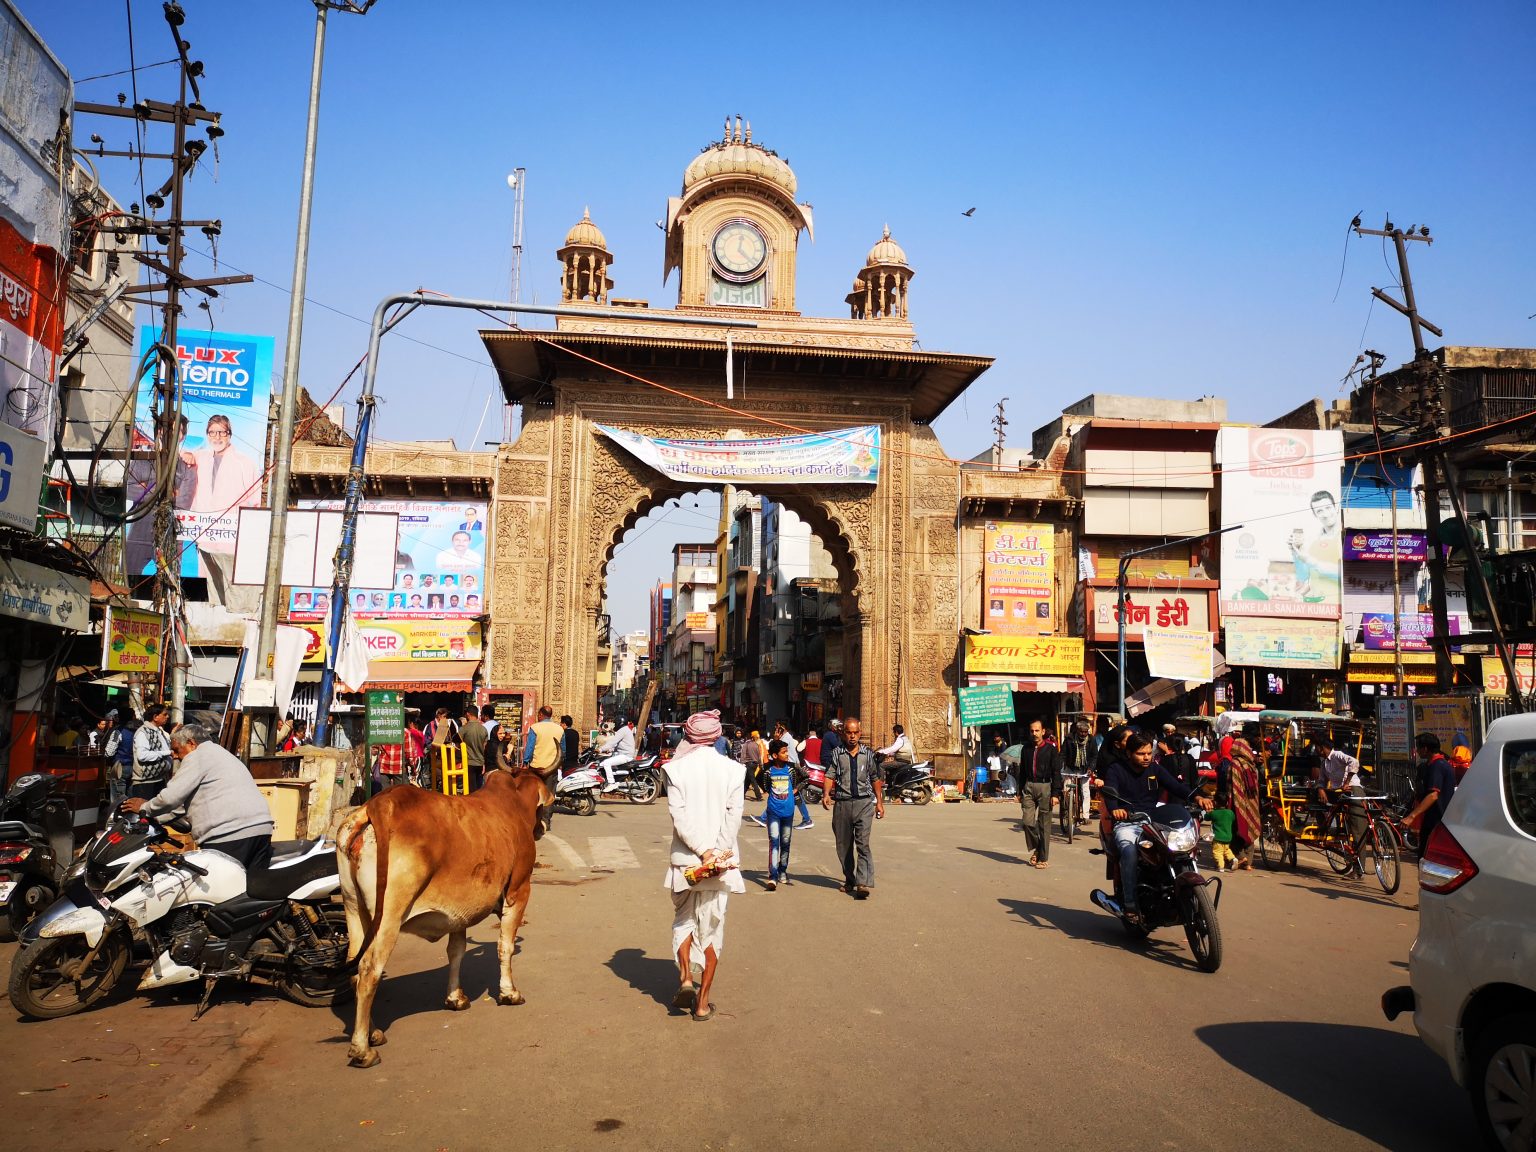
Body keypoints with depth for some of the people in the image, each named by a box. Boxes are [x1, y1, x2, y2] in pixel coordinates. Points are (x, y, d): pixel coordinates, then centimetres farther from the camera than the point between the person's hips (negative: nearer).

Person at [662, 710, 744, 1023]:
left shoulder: (676, 768, -4)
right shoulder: (731, 769, -3)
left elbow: (679, 815, -13)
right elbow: (734, 817, -9)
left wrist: (703, 851, -14)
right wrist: (718, 854, -10)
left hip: (685, 860, 0)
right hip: (722, 861, 0)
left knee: (684, 919, 20)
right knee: (712, 926, 10)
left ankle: (685, 978, 1)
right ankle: (703, 1002, 14)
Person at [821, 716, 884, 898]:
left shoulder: (868, 754, 8)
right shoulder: (837, 754, 6)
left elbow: (876, 779, 15)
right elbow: (830, 776, -1)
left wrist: (879, 802, 13)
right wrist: (826, 794, -18)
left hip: (864, 803, -1)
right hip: (842, 803, 1)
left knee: (863, 843, -13)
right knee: (843, 845, 9)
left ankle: (864, 883, -17)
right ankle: (849, 880, 25)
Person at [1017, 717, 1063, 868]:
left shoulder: (1051, 749, -2)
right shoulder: (1026, 748, 9)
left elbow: (1056, 773, -3)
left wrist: (1055, 793, -9)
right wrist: (1020, 792, 14)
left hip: (1045, 787, -3)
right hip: (1029, 787, 3)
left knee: (1044, 824, 0)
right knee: (1026, 821, -5)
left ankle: (1043, 858, 8)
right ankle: (1035, 849, 18)